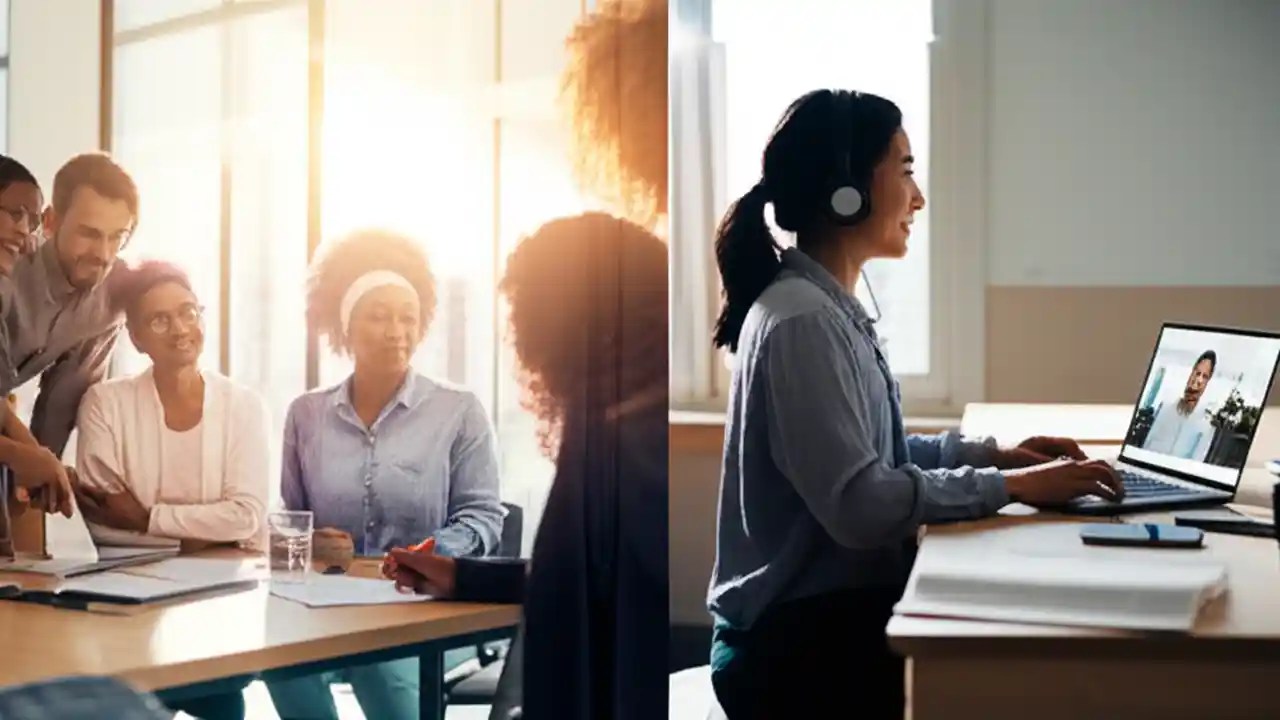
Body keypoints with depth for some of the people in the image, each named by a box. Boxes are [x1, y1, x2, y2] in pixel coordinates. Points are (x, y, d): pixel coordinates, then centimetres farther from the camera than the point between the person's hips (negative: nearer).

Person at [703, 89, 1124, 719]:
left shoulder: (828, 307, 11)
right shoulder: (802, 321, -21)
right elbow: (861, 505, -27)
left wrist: (991, 454, 7)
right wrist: (1011, 486, -19)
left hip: (832, 609, 9)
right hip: (802, 641, -9)